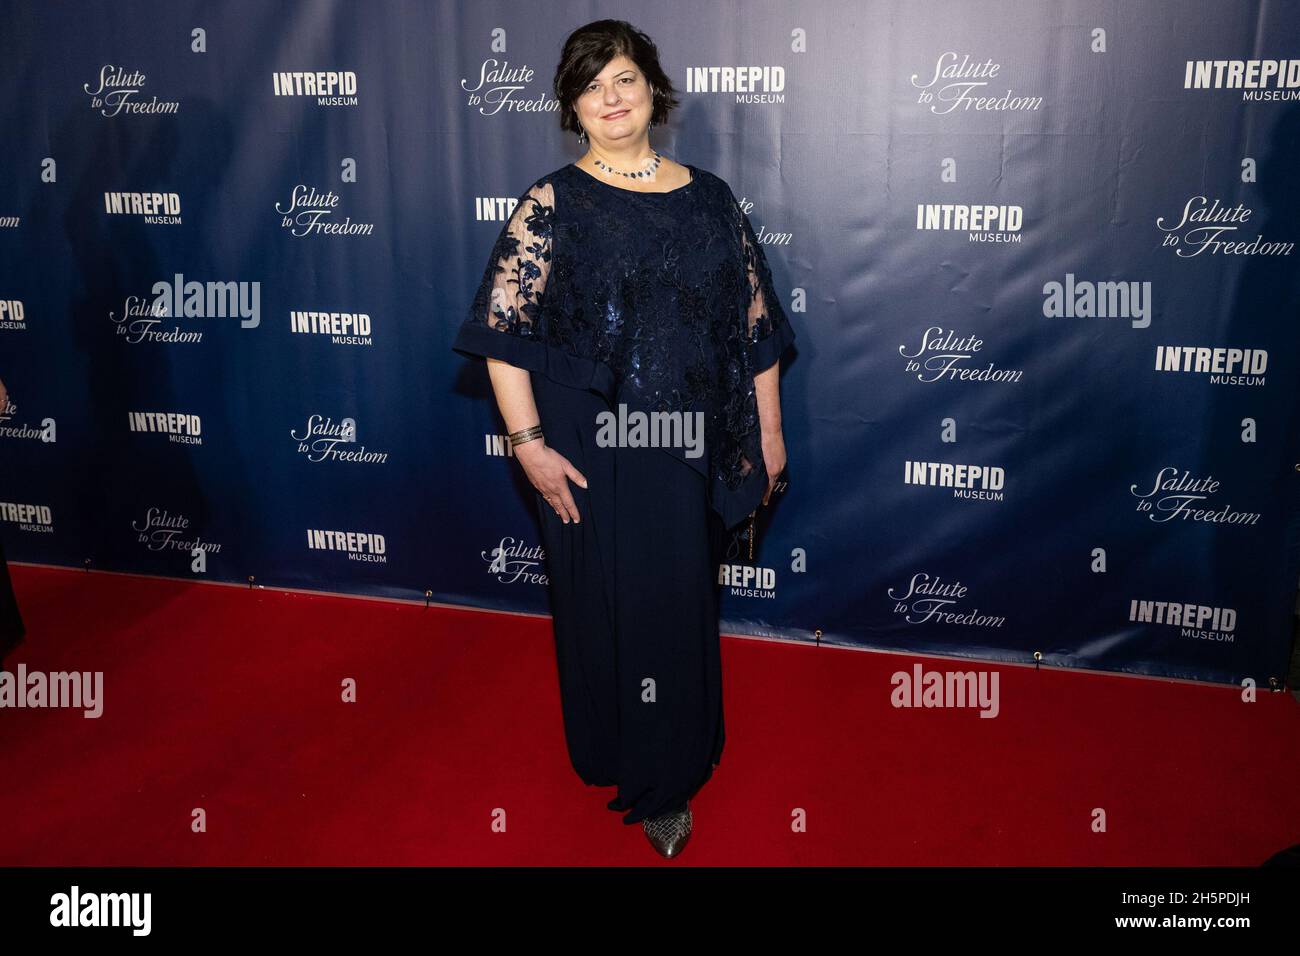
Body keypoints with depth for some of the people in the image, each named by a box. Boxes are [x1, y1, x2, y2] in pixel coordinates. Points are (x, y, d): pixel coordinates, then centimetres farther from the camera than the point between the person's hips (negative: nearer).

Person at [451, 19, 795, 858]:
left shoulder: (710, 200, 5)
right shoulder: (551, 206, -4)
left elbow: (756, 323, 8)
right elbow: (503, 332, -9)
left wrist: (770, 430, 6)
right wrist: (530, 444, -14)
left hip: (691, 450, 3)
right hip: (592, 454, -3)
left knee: (682, 606, 13)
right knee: (607, 605, 9)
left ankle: (668, 773, 35)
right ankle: (618, 758, 32)